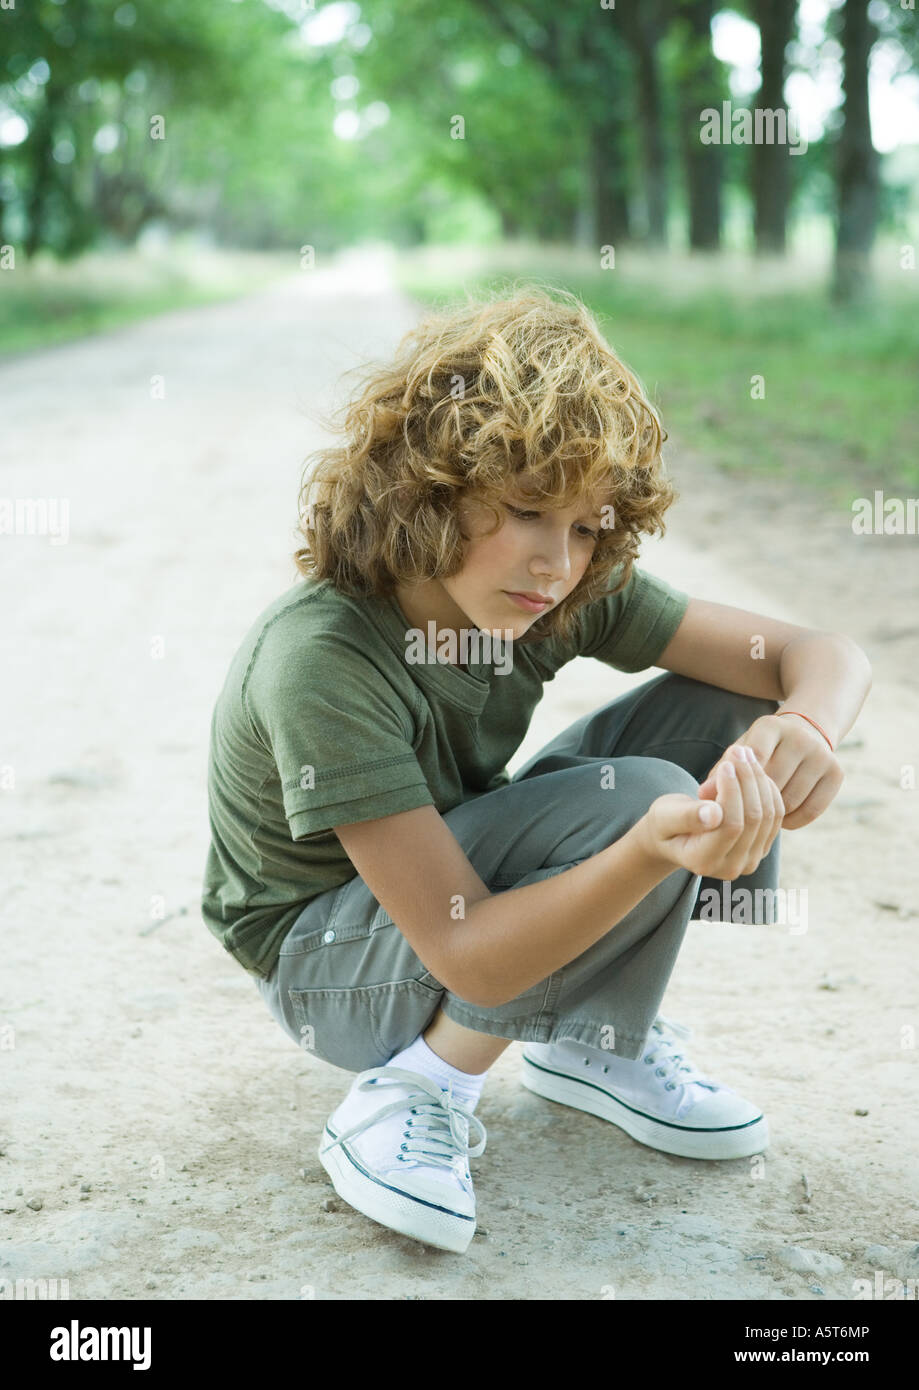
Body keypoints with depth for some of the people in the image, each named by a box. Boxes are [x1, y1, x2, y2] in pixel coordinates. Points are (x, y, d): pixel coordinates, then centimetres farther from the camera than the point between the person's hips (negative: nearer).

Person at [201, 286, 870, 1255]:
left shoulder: (567, 589, -14)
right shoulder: (320, 657, -33)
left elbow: (825, 655, -13)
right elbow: (467, 956, -33)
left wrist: (808, 728, -38)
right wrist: (655, 851, -49)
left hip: (479, 897, 7)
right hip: (327, 961, -6)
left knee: (725, 711, -11)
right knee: (641, 800, -29)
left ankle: (587, 1042, 2)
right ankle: (417, 1092, -12)